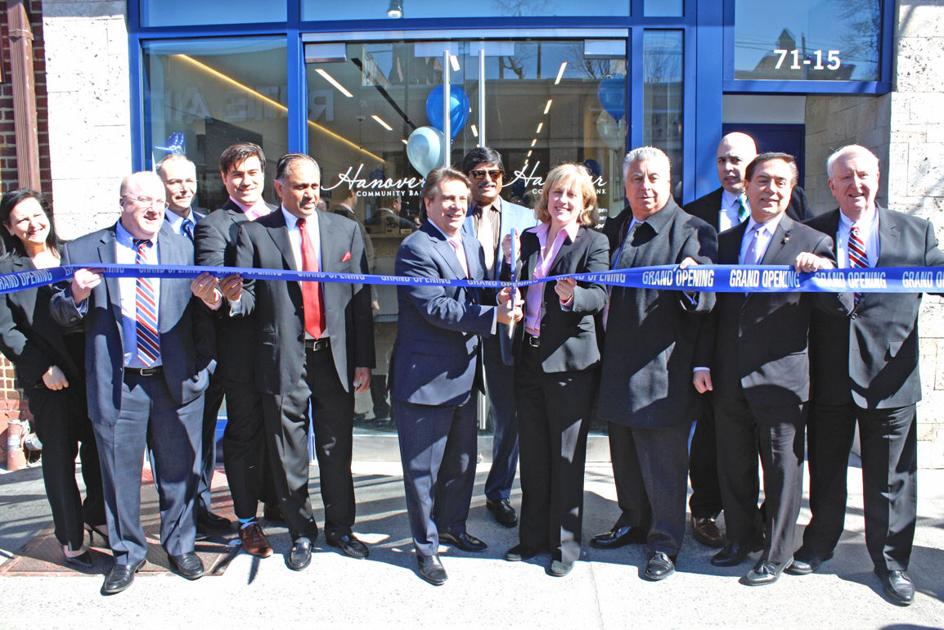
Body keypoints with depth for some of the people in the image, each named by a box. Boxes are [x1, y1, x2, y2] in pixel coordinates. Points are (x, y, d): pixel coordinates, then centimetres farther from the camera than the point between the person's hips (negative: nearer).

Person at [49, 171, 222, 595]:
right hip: (117, 383, -1)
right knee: (120, 472, 10)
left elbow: (200, 311, 4)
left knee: (179, 469, 11)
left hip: (176, 380, 1)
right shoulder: (83, 251, 3)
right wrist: (76, 296, -17)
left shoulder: (183, 247, 6)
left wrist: (210, 298, -19)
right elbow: (62, 316, 4)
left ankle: (180, 546, 31)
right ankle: (127, 554, 30)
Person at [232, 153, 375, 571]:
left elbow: (360, 299, 4)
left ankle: (340, 528, 30)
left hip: (336, 358, 2)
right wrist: (234, 298, -28)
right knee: (289, 455, 9)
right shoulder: (254, 233, 1)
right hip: (284, 359, -1)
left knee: (337, 450, 12)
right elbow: (248, 296, -3)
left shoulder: (345, 230, 6)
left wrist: (364, 360, 0)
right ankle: (301, 532, 27)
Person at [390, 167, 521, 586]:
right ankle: (425, 546, 22)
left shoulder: (472, 245, 12)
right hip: (425, 376, -8)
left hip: (463, 374, 8)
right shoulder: (415, 249, -14)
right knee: (423, 466, 6)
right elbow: (437, 308, -23)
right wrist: (492, 316, -29)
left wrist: (501, 299, -2)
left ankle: (452, 526, 42)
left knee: (462, 460, 21)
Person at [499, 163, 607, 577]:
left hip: (569, 360, -5)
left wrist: (573, 297, -36)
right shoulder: (526, 239, 10)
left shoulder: (594, 243, -3)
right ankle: (533, 536, 30)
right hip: (528, 357, 5)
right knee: (532, 454, 15)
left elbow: (599, 296, -17)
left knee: (566, 458, 5)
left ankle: (565, 543, 20)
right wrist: (509, 264, -7)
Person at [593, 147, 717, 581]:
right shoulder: (615, 228, 11)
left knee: (663, 460, 4)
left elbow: (705, 301, -16)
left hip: (661, 370, -6)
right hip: (617, 366, 7)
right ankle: (633, 520, 38)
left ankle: (664, 541, 20)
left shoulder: (692, 231, -8)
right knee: (624, 454, 19)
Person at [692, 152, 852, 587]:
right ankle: (741, 539, 36)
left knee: (782, 469, 7)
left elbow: (841, 308, -7)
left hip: (781, 377, -4)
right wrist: (703, 363, 5)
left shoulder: (812, 243, -2)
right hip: (729, 379, 4)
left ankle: (776, 555, 24)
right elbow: (712, 308, 11)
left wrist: (827, 271, -25)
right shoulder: (725, 241, 11)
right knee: (733, 466, 16)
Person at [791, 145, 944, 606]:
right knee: (825, 469, 16)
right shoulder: (812, 234, 4)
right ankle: (820, 544, 34)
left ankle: (890, 560, 27)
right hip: (829, 374, 1)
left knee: (890, 477, 10)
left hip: (889, 374, 0)